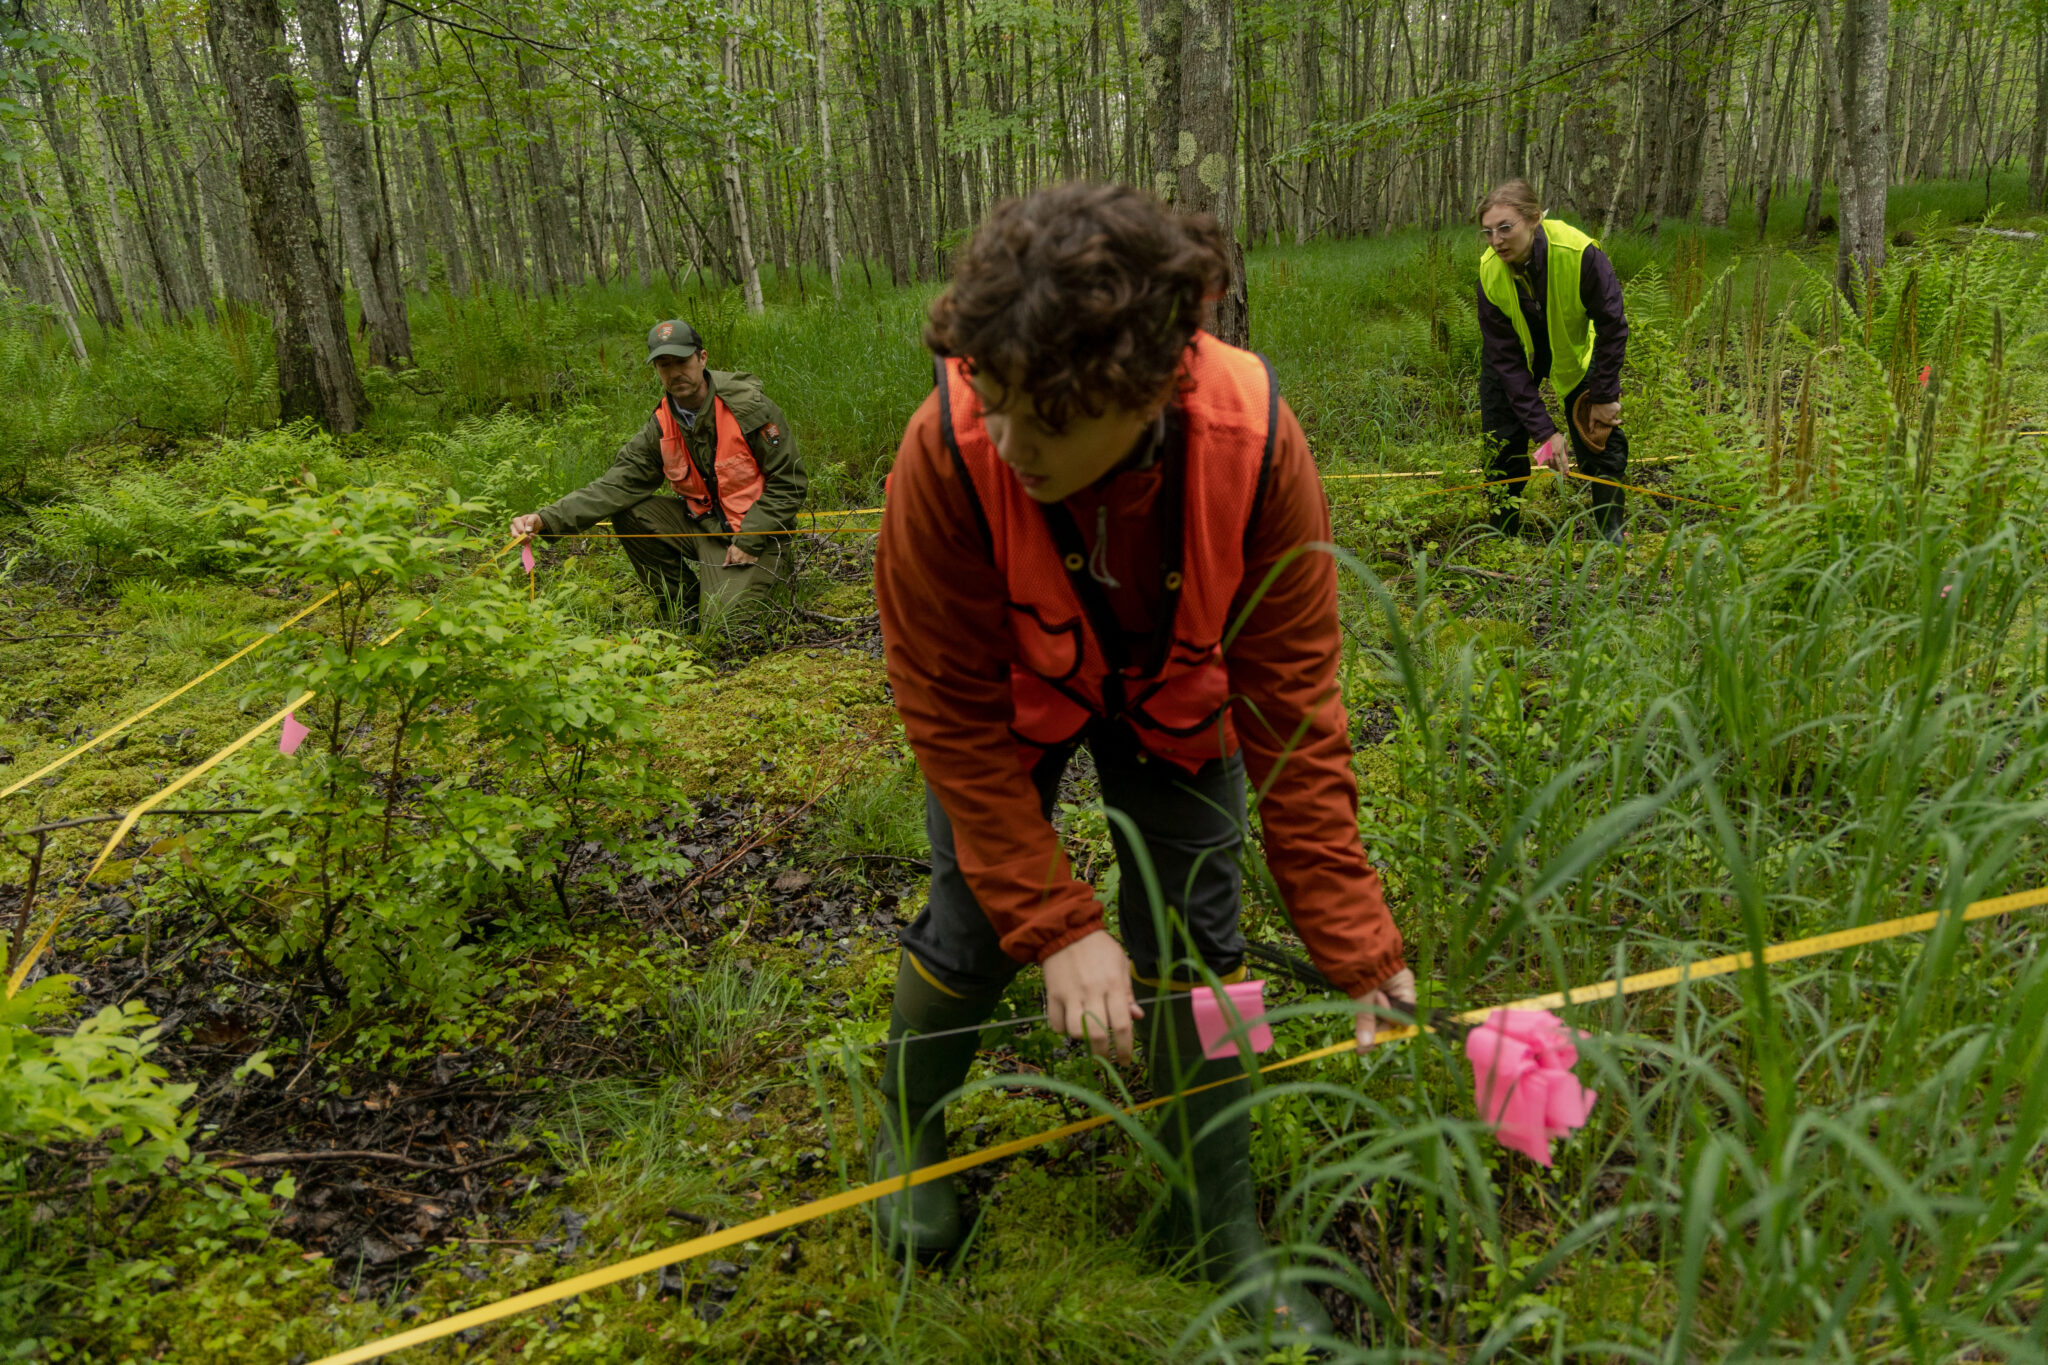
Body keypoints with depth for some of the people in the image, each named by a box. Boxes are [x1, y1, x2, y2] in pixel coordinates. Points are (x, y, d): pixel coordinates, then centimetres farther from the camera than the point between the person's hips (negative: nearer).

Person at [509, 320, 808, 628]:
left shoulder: (749, 407, -15)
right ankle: (686, 610, 3)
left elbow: (788, 483, -12)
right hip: (703, 525, 6)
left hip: (755, 532, -6)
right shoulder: (661, 427, -2)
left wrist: (749, 542, -18)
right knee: (628, 514, -11)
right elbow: (617, 484, -10)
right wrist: (547, 519, -24)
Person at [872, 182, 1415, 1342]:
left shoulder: (1256, 447, -35)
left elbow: (1293, 706, -25)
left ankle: (1226, 1231, 24)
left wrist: (1356, 942, -23)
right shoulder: (949, 453, -37)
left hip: (1173, 699, 1)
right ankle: (909, 1136, 35)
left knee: (1197, 942, 0)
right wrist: (1058, 924, -27)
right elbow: (956, 716, -25)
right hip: (1016, 696, 0)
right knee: (973, 928, 0)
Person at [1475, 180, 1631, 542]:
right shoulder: (1490, 273, -28)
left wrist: (1605, 397, -16)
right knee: (1502, 442, -4)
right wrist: (1544, 430, -30)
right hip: (1517, 351, 1)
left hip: (1575, 349, -1)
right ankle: (1502, 534, 13)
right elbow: (1506, 361, -25)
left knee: (1601, 438, -7)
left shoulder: (1581, 254, -36)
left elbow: (1612, 328, -21)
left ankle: (1612, 535, 6)